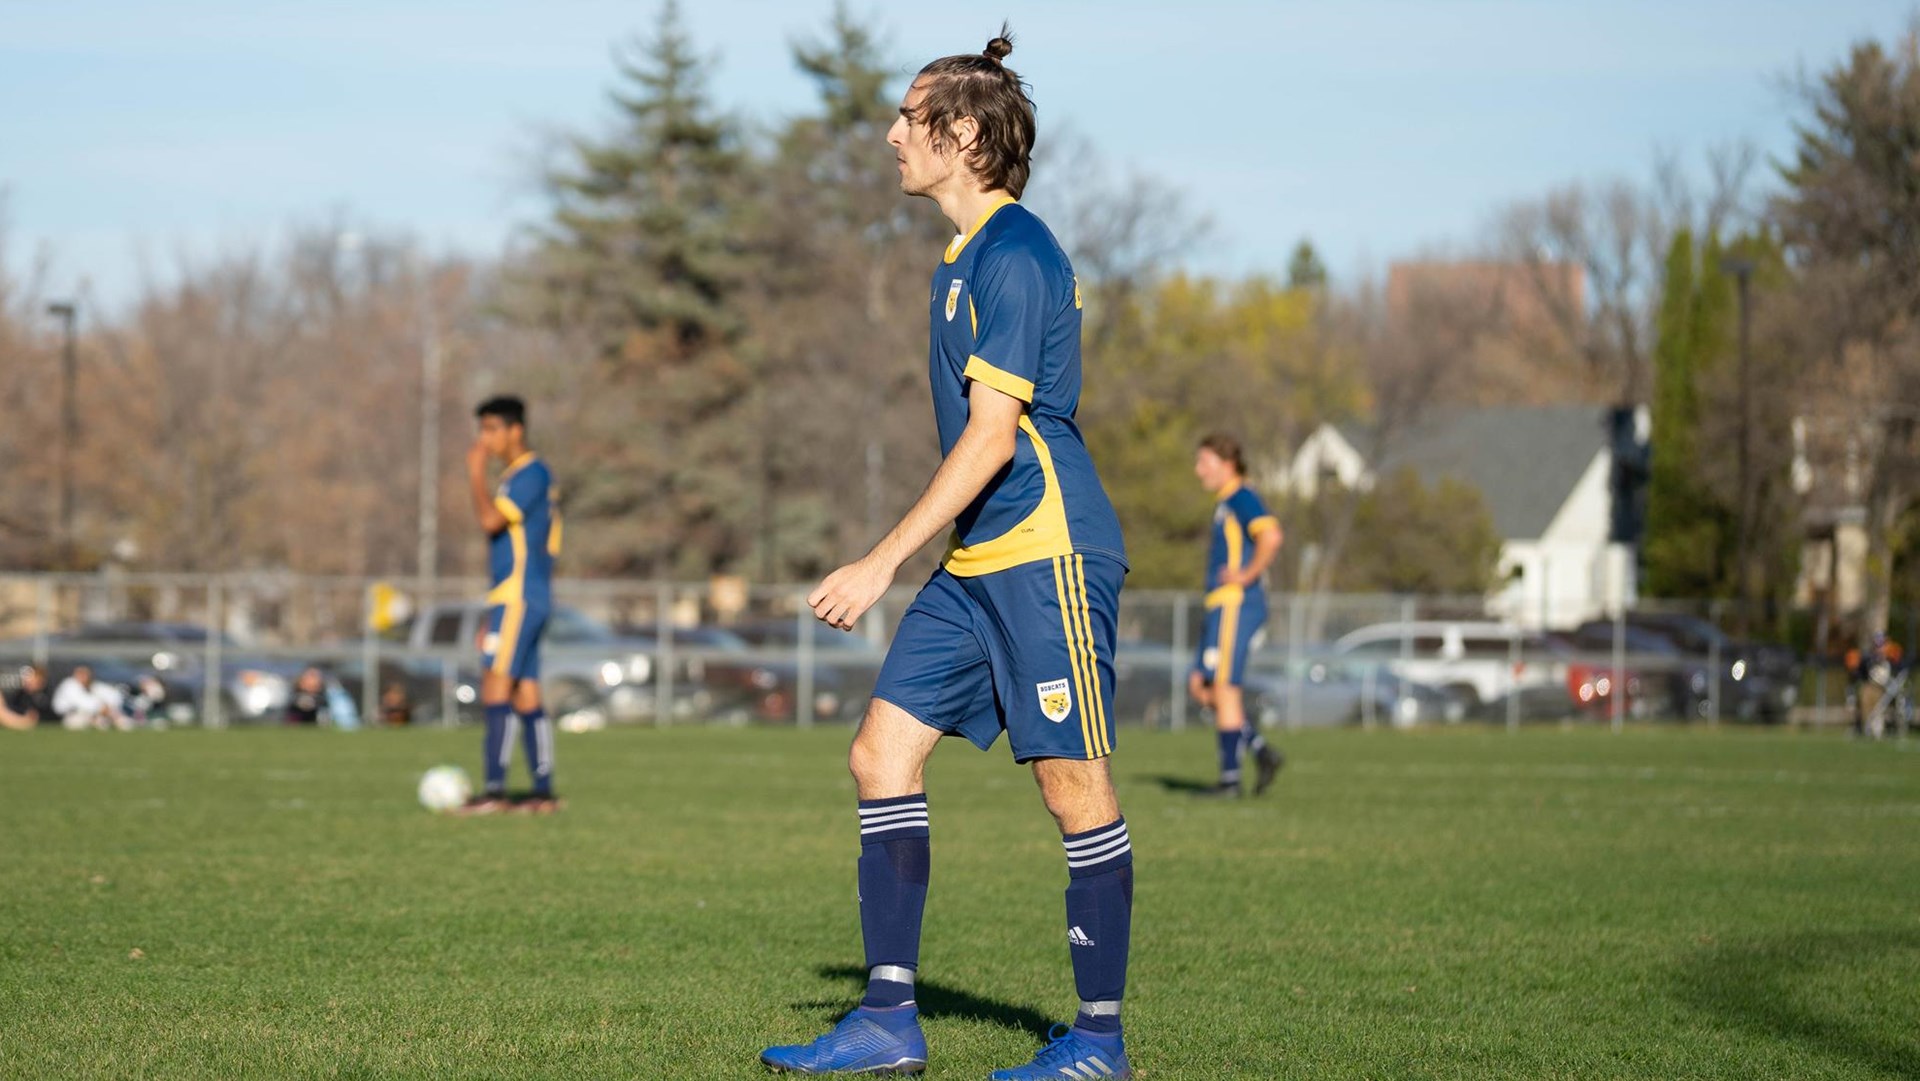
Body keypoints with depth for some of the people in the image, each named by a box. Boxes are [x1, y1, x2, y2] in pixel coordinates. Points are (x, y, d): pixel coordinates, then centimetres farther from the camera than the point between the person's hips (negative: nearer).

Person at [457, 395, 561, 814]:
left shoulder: (531, 474, -10)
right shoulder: (516, 476, 21)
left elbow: (491, 520, -23)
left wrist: (476, 473, -12)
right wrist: (494, 617, 23)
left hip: (519, 598, -10)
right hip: (514, 601, 10)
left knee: (496, 687, -14)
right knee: (527, 697, 7)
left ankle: (495, 790, -18)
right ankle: (544, 792, 7)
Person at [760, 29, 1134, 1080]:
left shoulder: (1015, 254, -14)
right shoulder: (966, 257, 17)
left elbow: (992, 437, -19)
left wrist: (882, 562, -19)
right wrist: (896, 563, 27)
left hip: (1048, 552, -10)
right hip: (977, 561, 10)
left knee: (1074, 785, -3)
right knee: (882, 751, 3)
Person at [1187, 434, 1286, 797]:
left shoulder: (1241, 499, -10)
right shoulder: (1225, 503, 21)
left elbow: (1271, 536, -25)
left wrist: (1246, 575, -20)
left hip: (1236, 604, -10)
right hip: (1223, 604, 10)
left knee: (1224, 687, -8)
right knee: (1199, 686, 8)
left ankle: (1230, 777, -5)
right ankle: (1262, 752, 7)